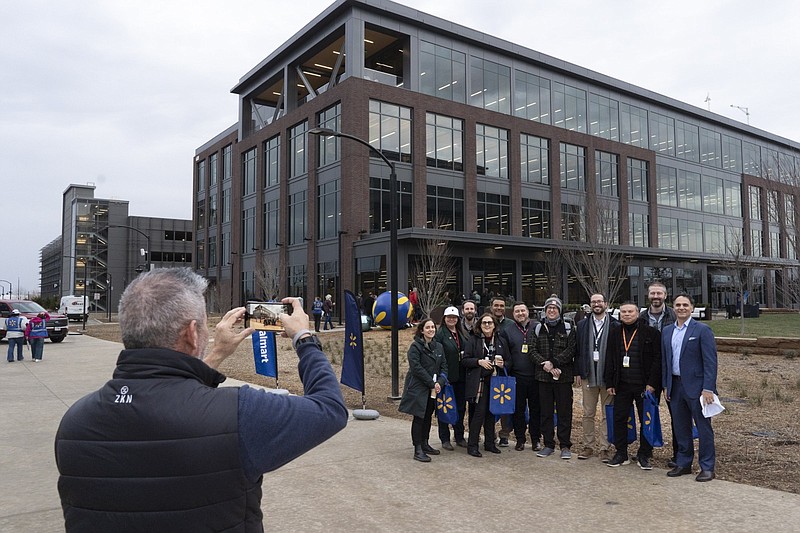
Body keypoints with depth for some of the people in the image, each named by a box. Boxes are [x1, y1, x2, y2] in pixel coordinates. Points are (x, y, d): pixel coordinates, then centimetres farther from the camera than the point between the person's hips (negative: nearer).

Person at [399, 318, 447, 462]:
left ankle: (425, 444, 26)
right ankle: (418, 450, 1)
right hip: (418, 388, -6)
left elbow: (444, 366, 10)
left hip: (433, 389, 6)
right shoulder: (415, 346, -10)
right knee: (419, 417, -3)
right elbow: (416, 367, -17)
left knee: (428, 416, 13)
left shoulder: (438, 346, 11)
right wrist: (431, 384, -16)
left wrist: (439, 382, -7)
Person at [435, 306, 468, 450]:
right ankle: (445, 439, 13)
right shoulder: (440, 334, -8)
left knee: (461, 406, 13)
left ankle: (459, 437, 26)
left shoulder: (461, 334, 14)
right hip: (447, 377, -6)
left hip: (460, 377, 7)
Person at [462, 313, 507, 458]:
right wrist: (479, 361, -17)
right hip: (479, 382, -4)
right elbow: (465, 361, -3)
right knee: (480, 411, -8)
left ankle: (489, 443, 22)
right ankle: (472, 445, 0)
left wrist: (502, 364, -6)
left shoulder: (501, 341, 10)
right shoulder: (473, 340, -1)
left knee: (491, 412, 10)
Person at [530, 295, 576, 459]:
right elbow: (533, 350, 4)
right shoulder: (539, 328, 9)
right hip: (543, 376, 3)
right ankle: (548, 444, 18)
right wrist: (544, 364, -11)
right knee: (546, 412, 8)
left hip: (563, 376, -2)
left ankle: (565, 446, 11)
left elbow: (571, 350, -7)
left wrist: (553, 362, -15)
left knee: (564, 411, 1)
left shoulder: (568, 328, 2)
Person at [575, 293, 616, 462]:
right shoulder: (582, 325, 7)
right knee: (588, 414, 10)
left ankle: (605, 448, 14)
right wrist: (577, 373, 3)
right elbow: (578, 350, 8)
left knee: (607, 415, 5)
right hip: (588, 375, 3)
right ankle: (587, 445, 20)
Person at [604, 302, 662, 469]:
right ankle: (621, 454, 18)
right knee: (619, 419, 6)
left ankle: (644, 456, 18)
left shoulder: (650, 332, -3)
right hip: (621, 385, 3)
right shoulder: (615, 332, 8)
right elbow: (610, 359, 10)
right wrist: (609, 383, 6)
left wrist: (652, 383, -11)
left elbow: (657, 359, -5)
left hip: (644, 385, -3)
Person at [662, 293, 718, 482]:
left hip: (696, 386, -5)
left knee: (703, 427, 3)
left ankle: (707, 467, 13)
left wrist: (708, 388, -17)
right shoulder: (667, 331, 10)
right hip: (675, 386, 6)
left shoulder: (702, 330, -7)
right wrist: (666, 386, 11)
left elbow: (710, 361, -11)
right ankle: (683, 464, 25)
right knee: (680, 427, 13)